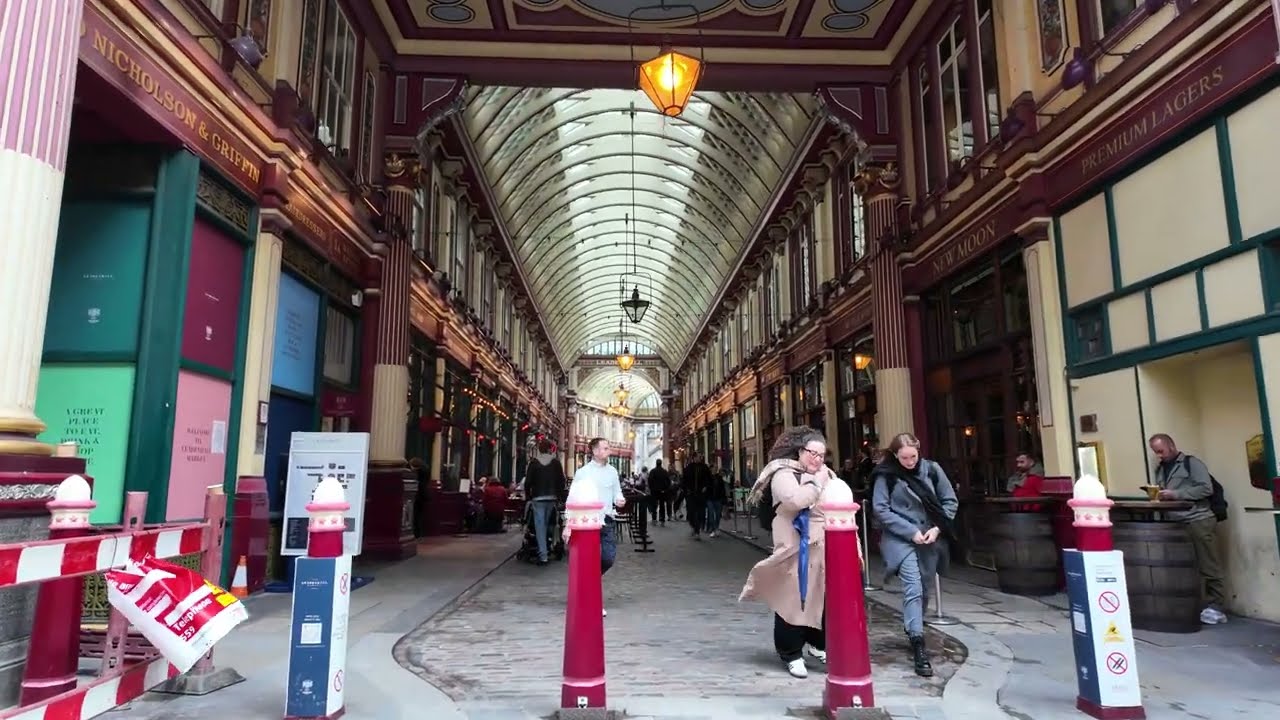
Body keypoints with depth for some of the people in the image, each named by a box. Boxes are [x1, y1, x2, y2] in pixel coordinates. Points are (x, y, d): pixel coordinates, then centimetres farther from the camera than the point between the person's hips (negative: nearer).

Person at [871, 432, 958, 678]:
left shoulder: (932, 469, -1)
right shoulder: (885, 475, -9)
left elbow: (950, 501, 5)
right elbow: (881, 510, -10)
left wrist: (937, 528, -7)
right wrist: (911, 531, -15)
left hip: (931, 538, 4)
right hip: (901, 539, -4)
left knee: (924, 590, 14)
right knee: (913, 590, -15)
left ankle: (912, 629, 36)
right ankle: (918, 647, -14)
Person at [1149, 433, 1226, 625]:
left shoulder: (1191, 463, -2)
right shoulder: (1160, 469, 17)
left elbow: (1206, 488, -11)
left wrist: (1175, 494, -15)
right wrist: (1157, 496, -1)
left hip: (1199, 521, -6)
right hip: (1176, 524, 6)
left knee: (1208, 567, -2)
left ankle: (1215, 607, 2)